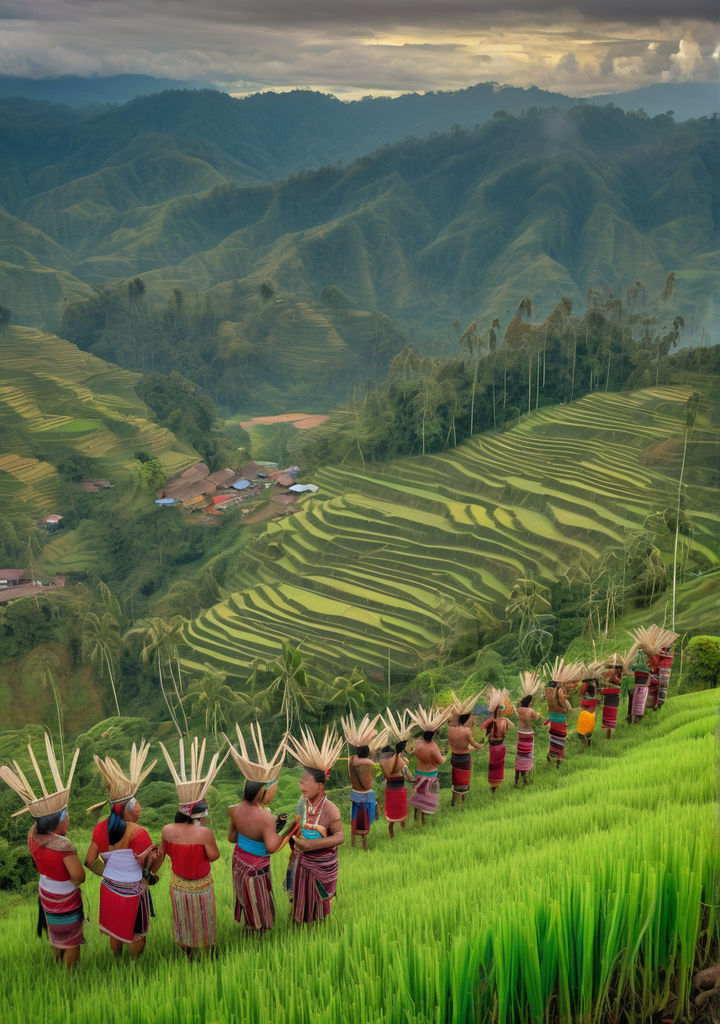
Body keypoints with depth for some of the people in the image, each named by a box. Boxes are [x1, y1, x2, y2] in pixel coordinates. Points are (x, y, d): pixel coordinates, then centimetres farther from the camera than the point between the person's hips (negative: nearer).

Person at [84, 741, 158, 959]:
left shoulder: (101, 828, -9)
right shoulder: (137, 833, -28)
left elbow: (90, 861, -2)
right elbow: (148, 865, -23)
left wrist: (108, 873, 10)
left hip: (109, 888, 6)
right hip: (132, 891, -6)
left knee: (115, 928, 27)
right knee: (136, 933, 18)